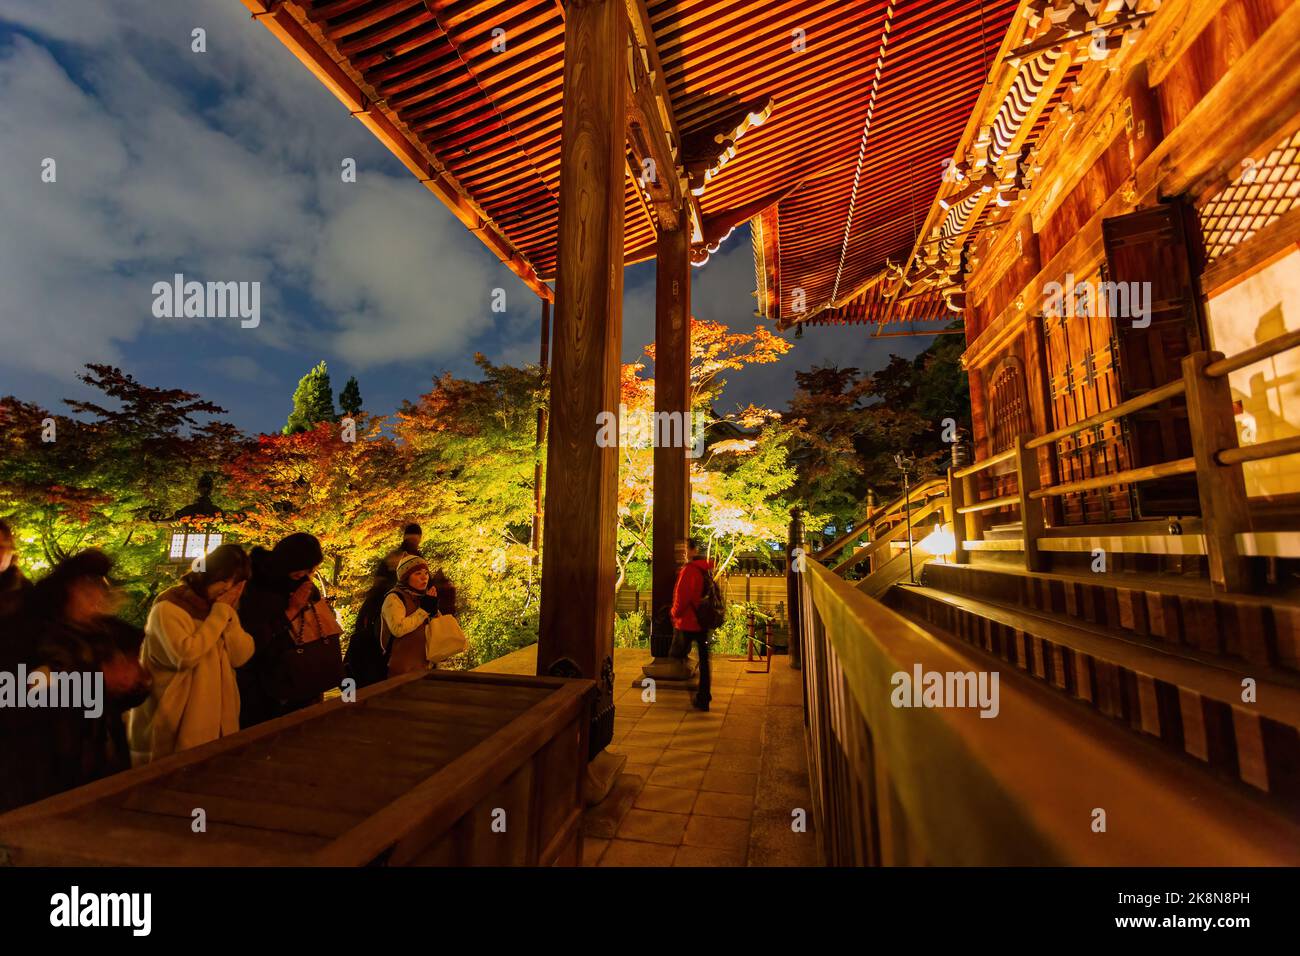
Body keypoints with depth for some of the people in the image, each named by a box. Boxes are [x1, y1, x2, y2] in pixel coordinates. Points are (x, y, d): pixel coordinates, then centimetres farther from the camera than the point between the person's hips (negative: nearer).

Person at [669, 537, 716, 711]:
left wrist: (676, 614, -2)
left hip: (687, 623, -7)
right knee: (704, 660, 12)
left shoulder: (689, 569, -18)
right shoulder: (707, 569, 6)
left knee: (676, 656, 13)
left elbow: (682, 596, -18)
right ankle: (703, 698, 18)